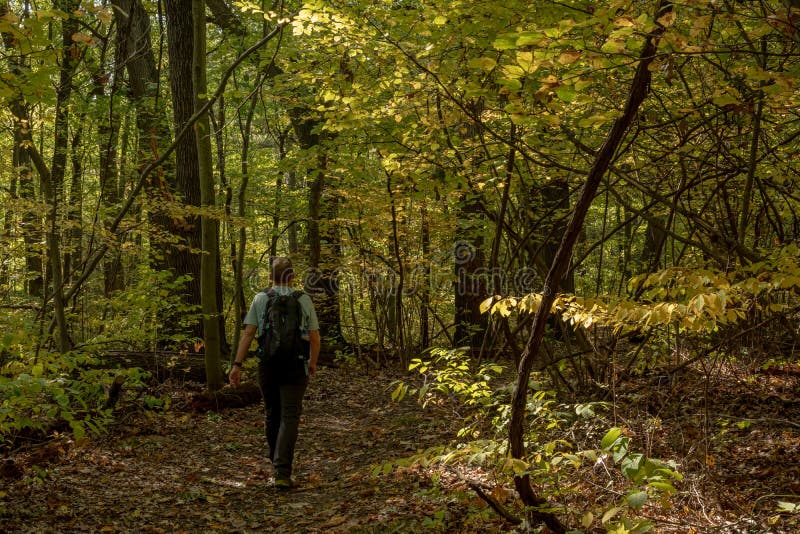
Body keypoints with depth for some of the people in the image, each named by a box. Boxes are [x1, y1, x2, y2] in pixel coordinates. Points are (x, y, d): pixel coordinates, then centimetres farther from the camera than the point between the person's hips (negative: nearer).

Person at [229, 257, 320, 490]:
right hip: (295, 365, -2)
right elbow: (314, 337, 4)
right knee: (289, 418, -3)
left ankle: (277, 462, 33)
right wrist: (313, 363, 19)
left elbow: (248, 334, -5)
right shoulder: (303, 300, 2)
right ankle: (282, 472, -15)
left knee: (272, 414, 19)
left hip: (267, 365, 2)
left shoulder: (260, 299, 3)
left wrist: (237, 364, -4)